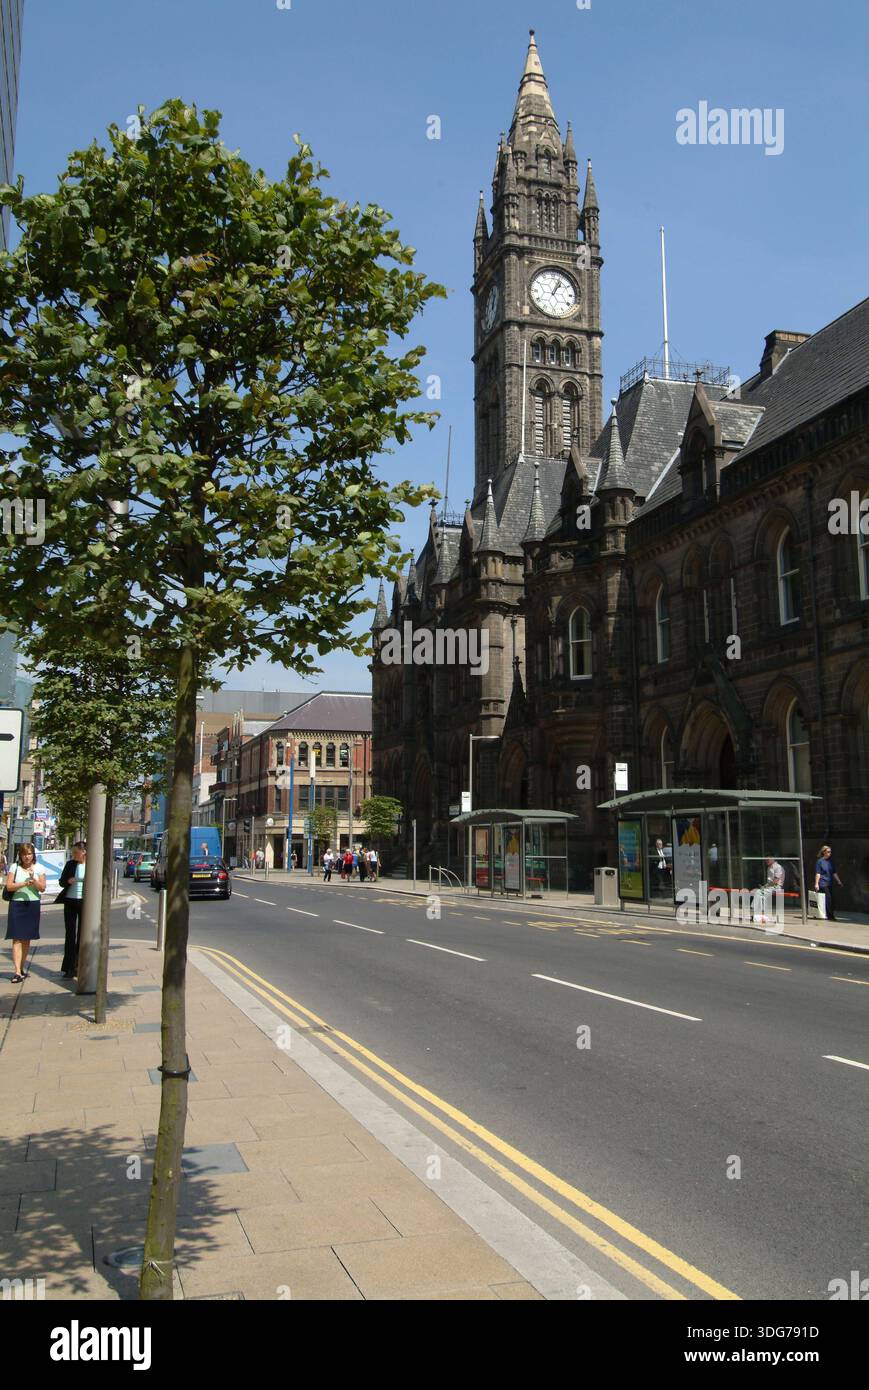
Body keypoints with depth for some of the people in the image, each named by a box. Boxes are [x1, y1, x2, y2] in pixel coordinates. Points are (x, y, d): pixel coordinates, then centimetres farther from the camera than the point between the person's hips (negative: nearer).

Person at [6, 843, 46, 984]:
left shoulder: (38, 868, 5)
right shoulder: (15, 867, 2)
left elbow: (42, 888, 1)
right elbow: (9, 886, -5)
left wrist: (33, 880, -16)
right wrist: (24, 884, -19)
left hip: (33, 904, 2)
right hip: (17, 904, -2)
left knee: (27, 938, 9)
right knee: (17, 938, -8)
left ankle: (21, 968, 22)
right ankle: (17, 972, -13)